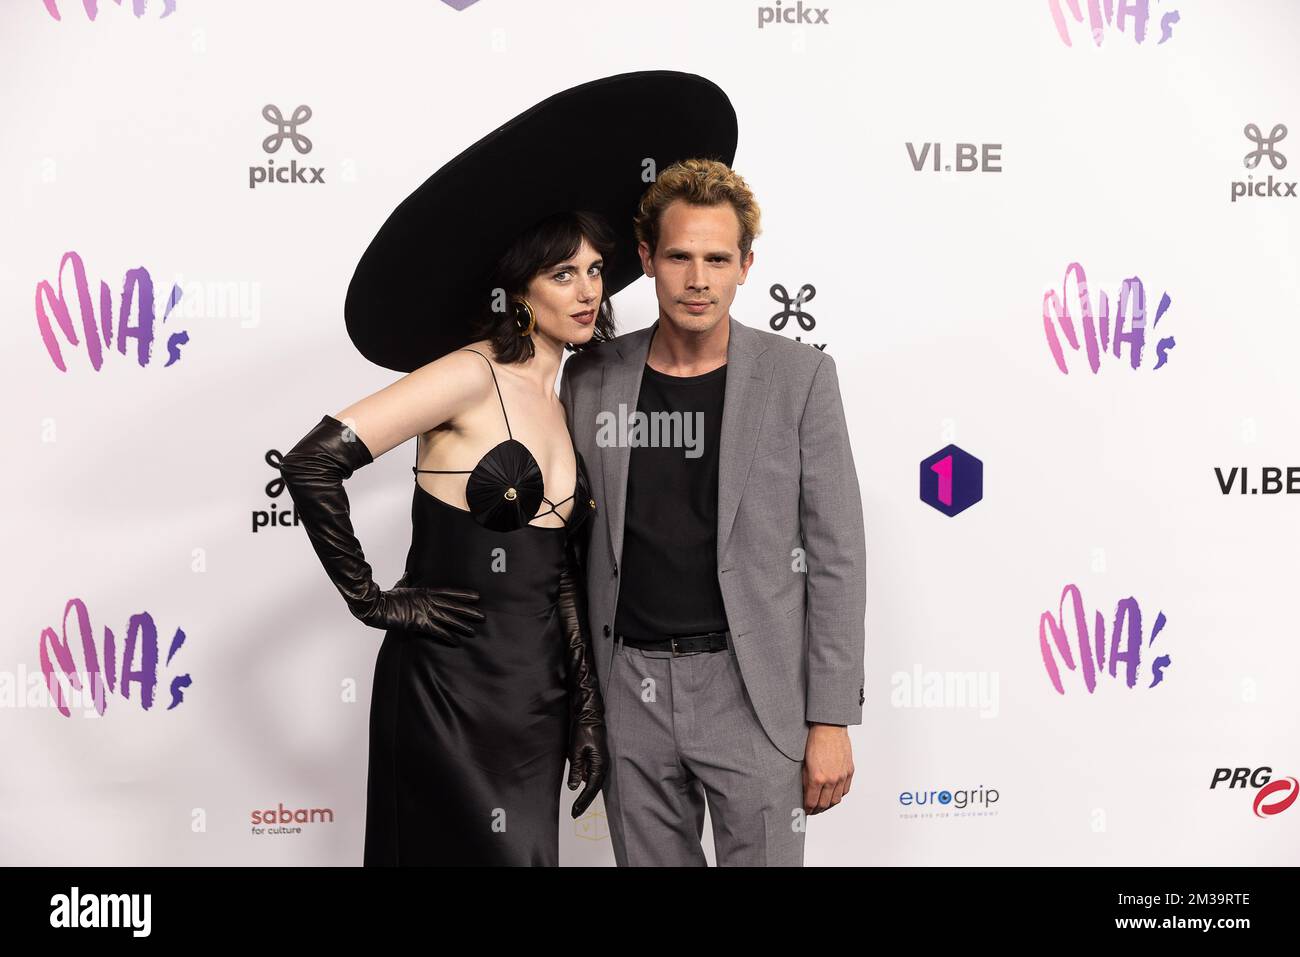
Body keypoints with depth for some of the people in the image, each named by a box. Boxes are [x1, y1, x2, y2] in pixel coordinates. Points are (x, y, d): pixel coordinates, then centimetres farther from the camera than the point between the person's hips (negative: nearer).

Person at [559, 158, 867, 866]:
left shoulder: (798, 376, -4)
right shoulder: (591, 376, 3)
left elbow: (836, 555, -3)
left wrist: (832, 720, -6)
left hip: (753, 690, -2)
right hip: (630, 688, 3)